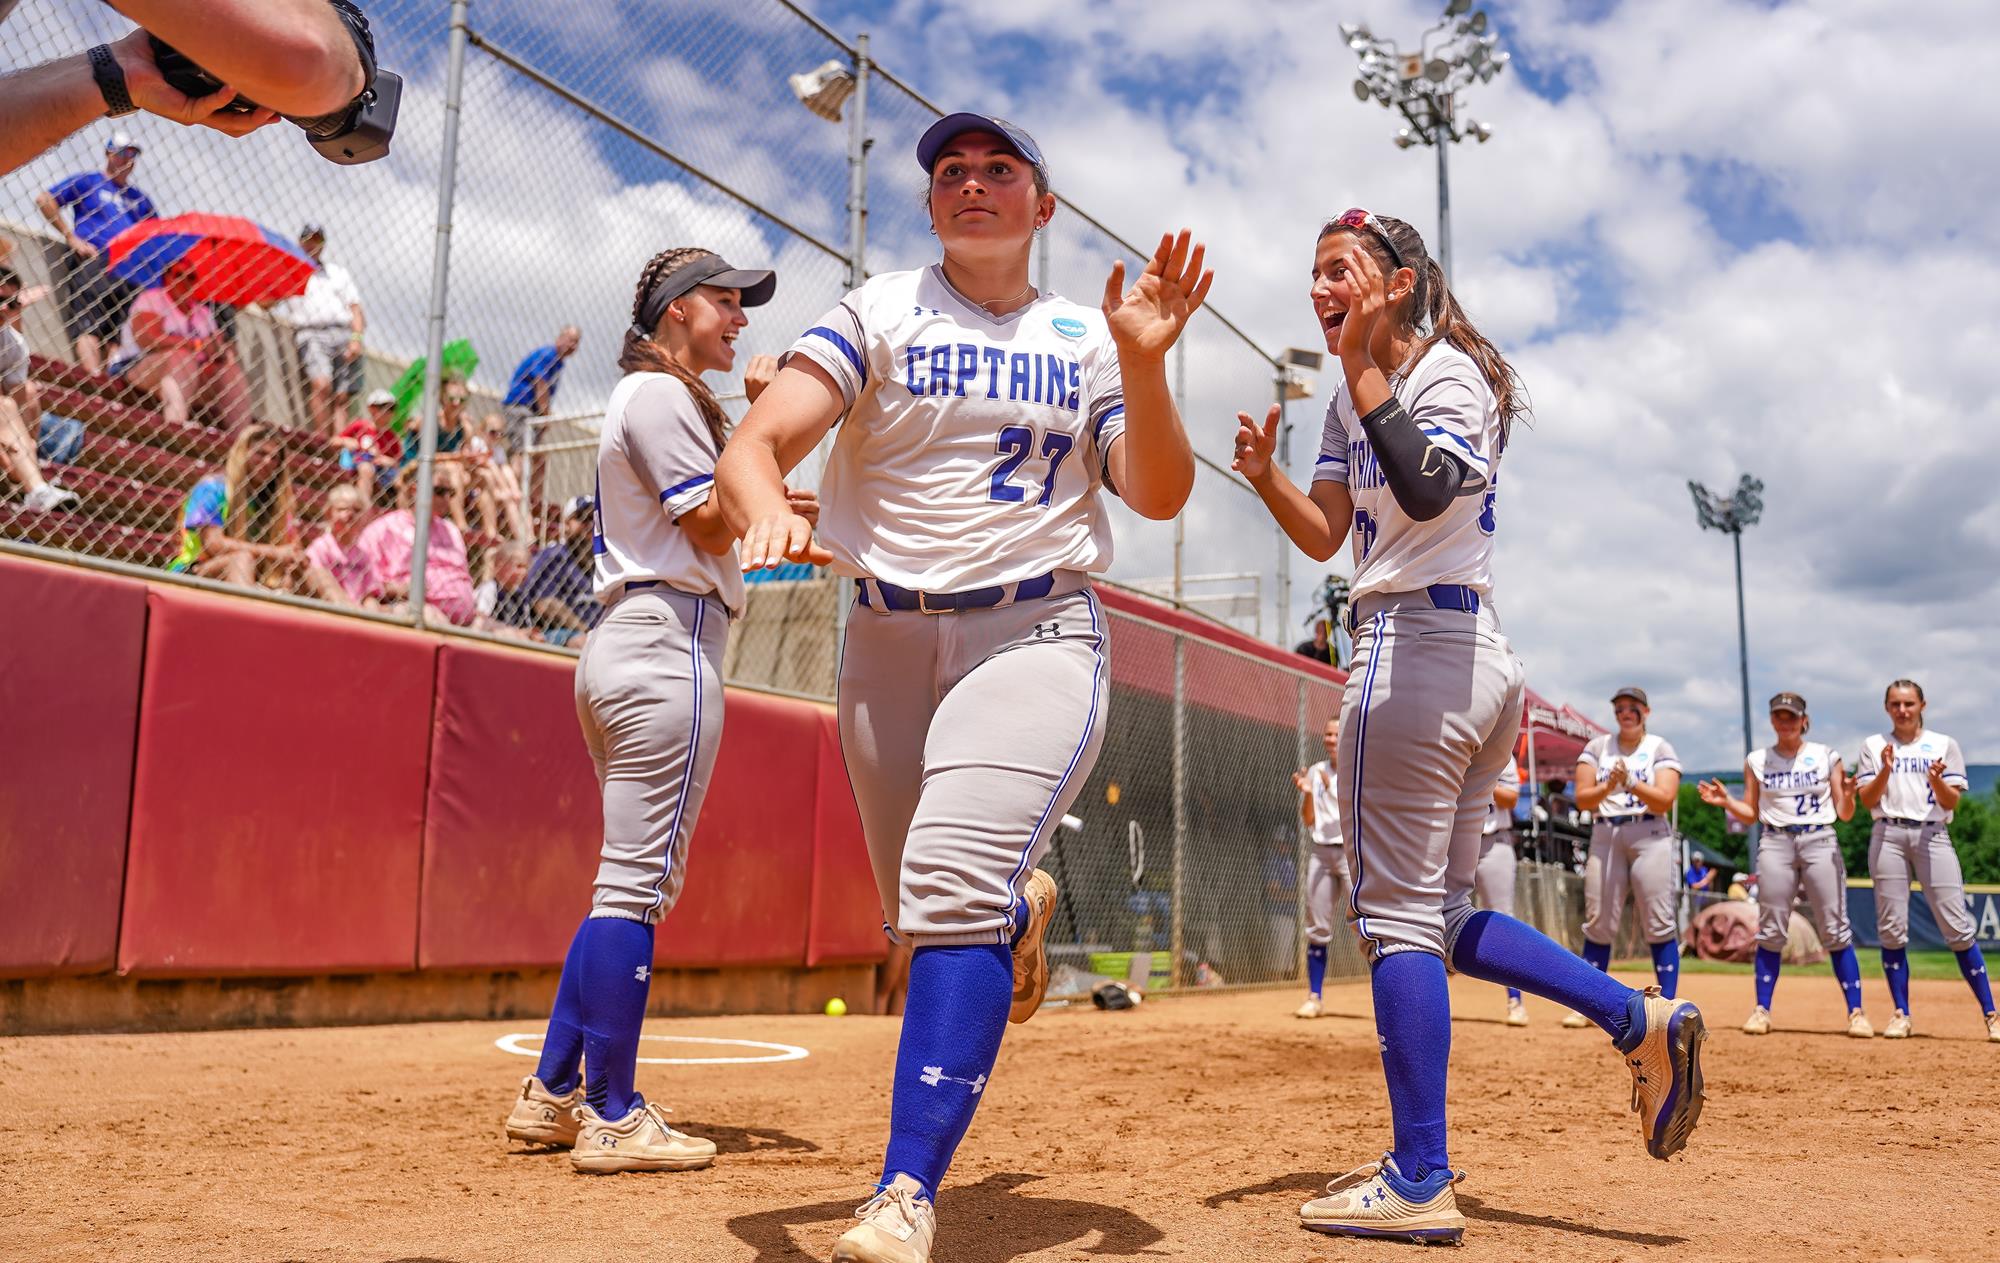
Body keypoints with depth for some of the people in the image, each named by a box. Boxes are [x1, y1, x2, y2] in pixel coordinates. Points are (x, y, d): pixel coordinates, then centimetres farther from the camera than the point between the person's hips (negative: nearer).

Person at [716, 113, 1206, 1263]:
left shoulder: (1087, 337, 9)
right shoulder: (878, 315, 5)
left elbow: (1159, 496, -1)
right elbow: (754, 445, -9)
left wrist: (1144, 363, -16)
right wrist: (769, 512, -33)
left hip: (1037, 635, -2)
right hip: (888, 641, 2)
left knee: (954, 884, -23)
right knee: (934, 911, 10)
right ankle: (1020, 906, 48)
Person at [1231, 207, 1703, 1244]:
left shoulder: (1448, 370, -8)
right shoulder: (1355, 397, 20)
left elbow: (1426, 490, -28)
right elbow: (1324, 536, 14)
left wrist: (1363, 366, -26)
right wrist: (1265, 477, -3)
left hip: (1414, 647, -10)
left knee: (1397, 914, -7)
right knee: (1439, 914, 15)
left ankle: (1418, 1186, -3)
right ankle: (1642, 1019, 14)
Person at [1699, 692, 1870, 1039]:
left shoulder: (1826, 756, 6)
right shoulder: (1757, 760, 9)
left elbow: (1845, 814, 4)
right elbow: (1750, 814, 11)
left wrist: (1848, 797, -17)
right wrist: (1725, 801, -7)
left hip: (1821, 842, -1)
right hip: (1776, 844, 1)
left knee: (1835, 930, -4)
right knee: (1770, 931, 0)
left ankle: (1856, 1012, 0)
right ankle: (1761, 1010, 5)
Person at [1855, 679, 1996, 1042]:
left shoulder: (1944, 745, 9)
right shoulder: (1873, 746, 11)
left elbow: (1952, 801, 3)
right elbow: (1867, 800, 4)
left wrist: (1937, 779, -17)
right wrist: (1886, 770, -12)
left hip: (1933, 835, -1)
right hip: (1888, 836, 1)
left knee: (1957, 927, -7)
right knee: (1891, 928, -1)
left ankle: (1991, 1015, -2)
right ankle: (1901, 1014, 8)